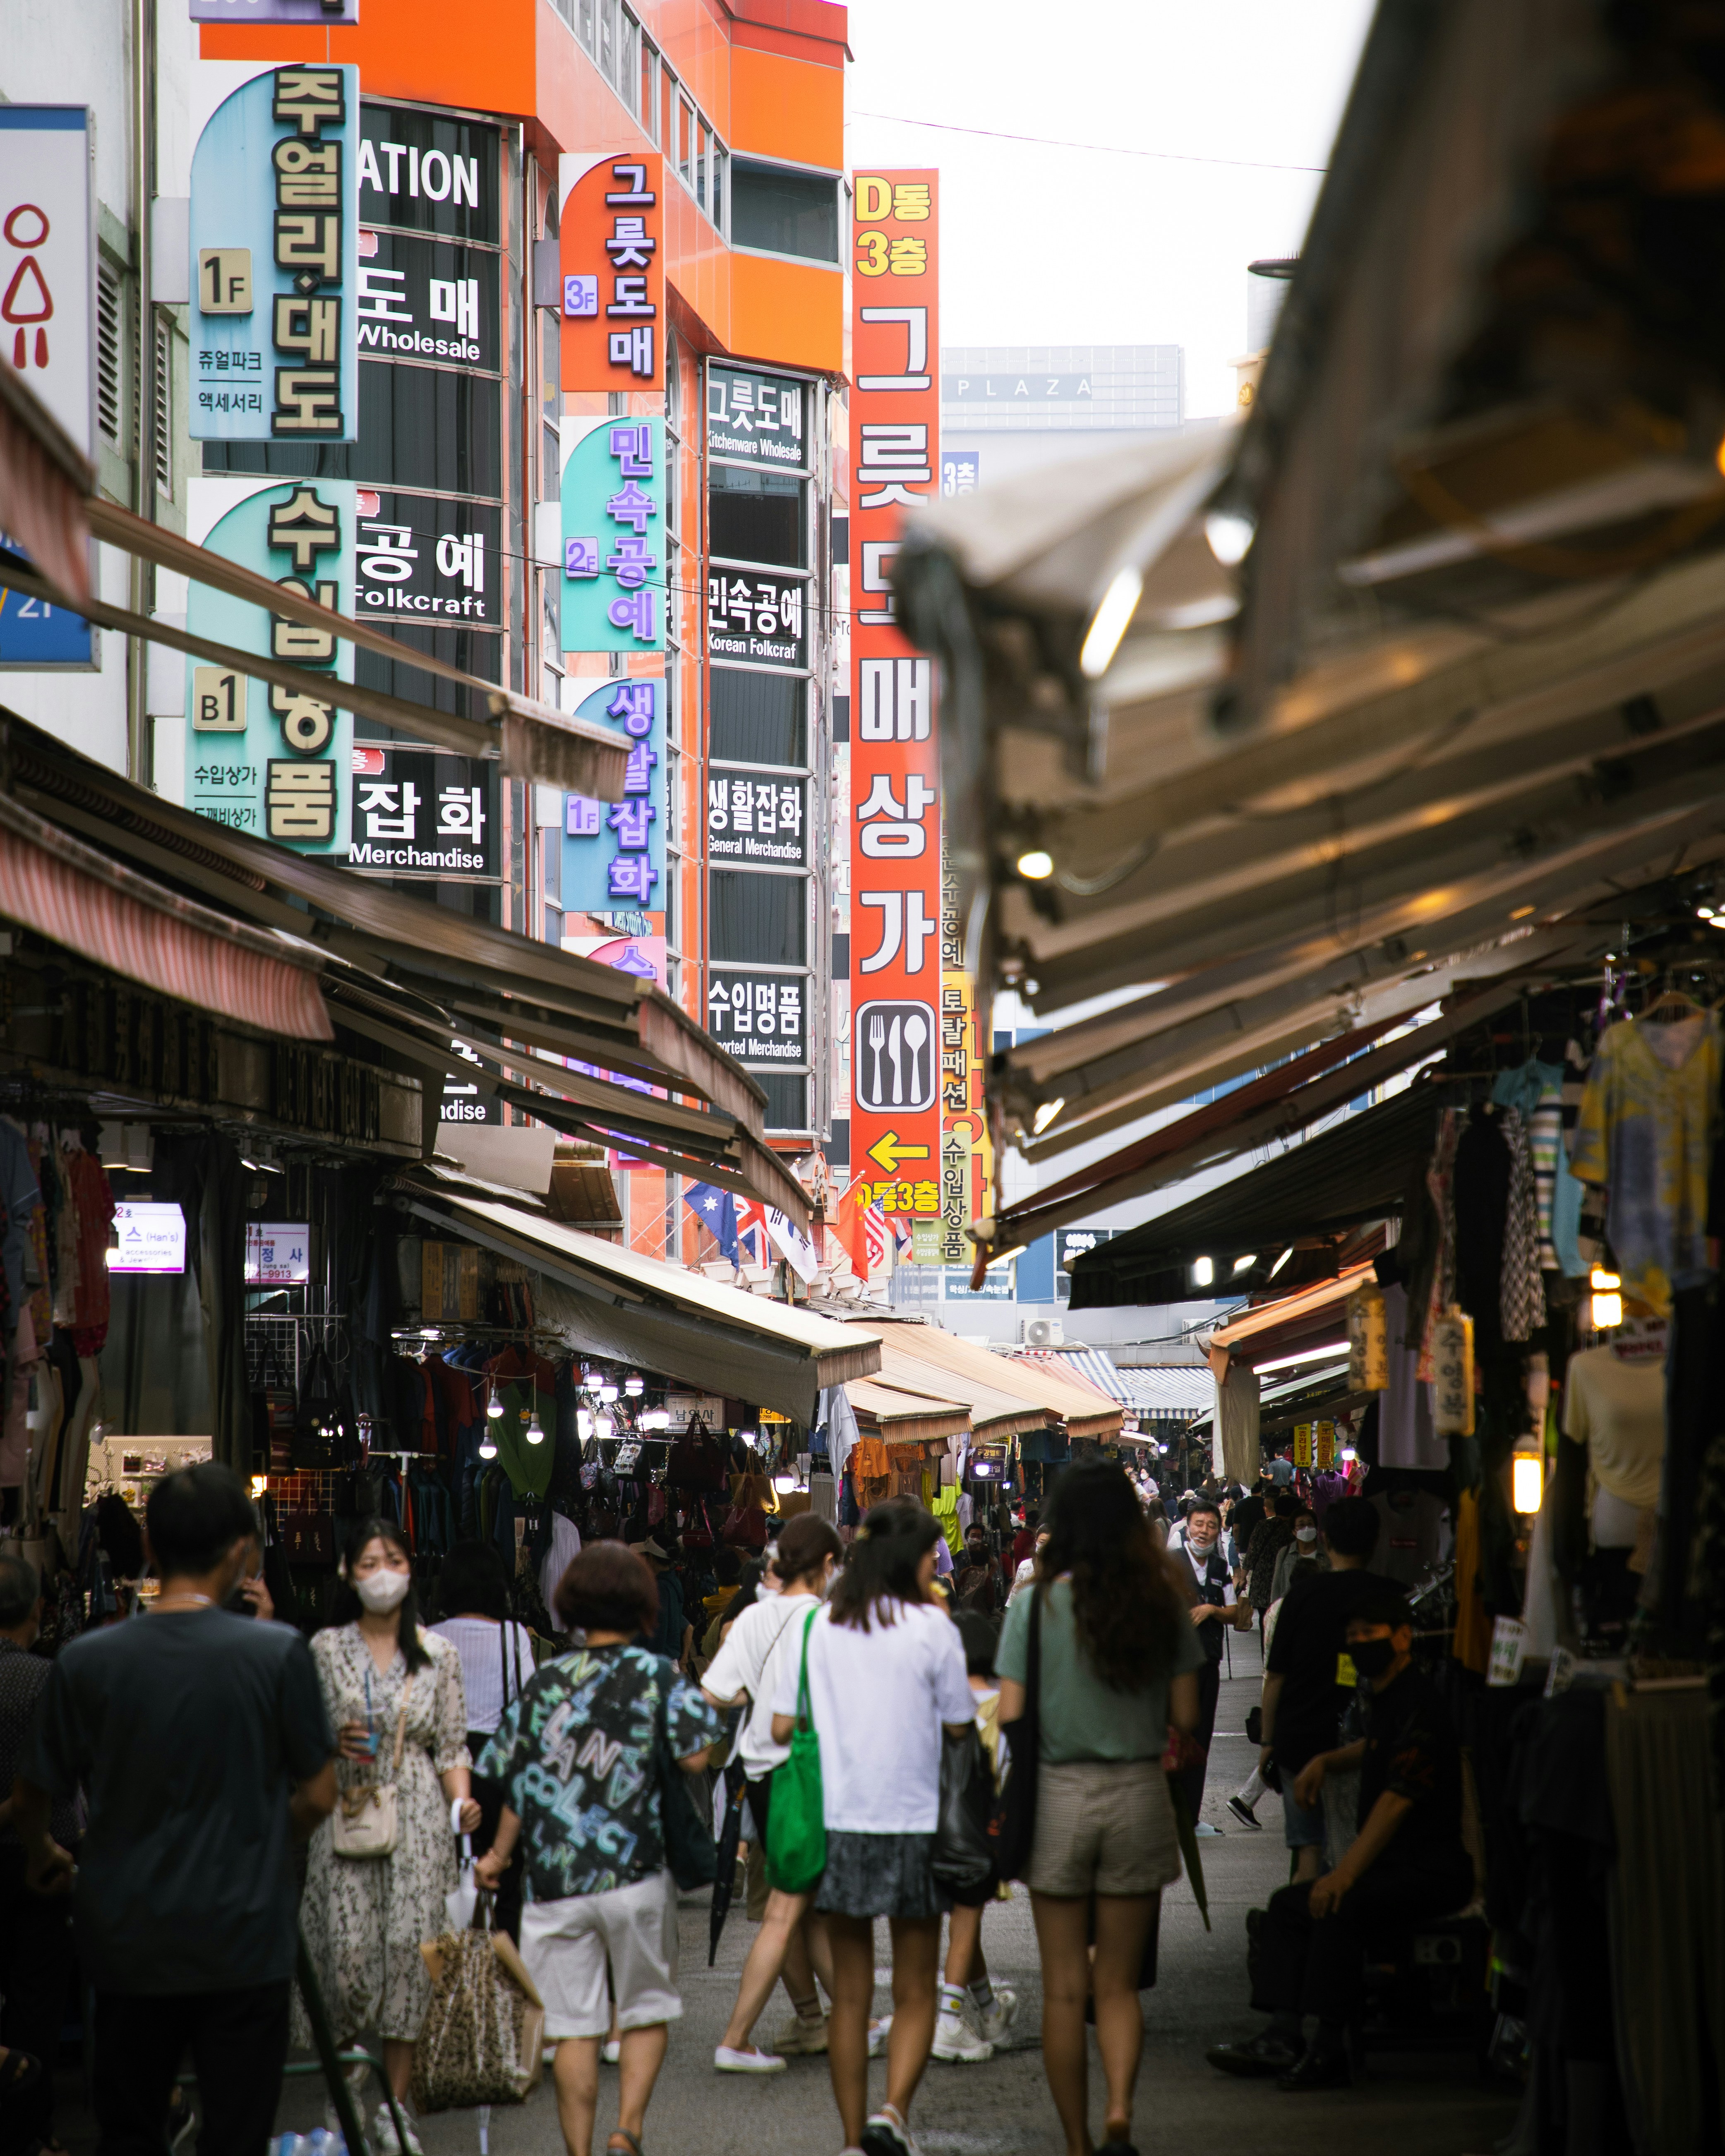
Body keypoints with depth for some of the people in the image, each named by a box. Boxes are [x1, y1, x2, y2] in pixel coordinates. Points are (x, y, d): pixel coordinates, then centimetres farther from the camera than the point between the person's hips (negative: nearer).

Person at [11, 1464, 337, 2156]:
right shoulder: (278, 1654, -12)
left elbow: (32, 1799, 4)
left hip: (130, 1943, 2)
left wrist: (42, 1858, 26)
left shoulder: (85, 1663, -7)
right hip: (244, 1943, -2)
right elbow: (318, 1798, -3)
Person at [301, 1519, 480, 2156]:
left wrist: (463, 1802, -8)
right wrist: (332, 1742, -11)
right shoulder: (327, 1649, 6)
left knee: (410, 1947, -7)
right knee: (348, 1947, -10)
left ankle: (395, 2103, 1)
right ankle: (346, 2068, 16)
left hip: (417, 1817, 1)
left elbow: (452, 1746, 9)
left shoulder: (437, 1653, 9)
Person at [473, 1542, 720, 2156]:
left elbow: (518, 1781, 8)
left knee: (574, 2027, 5)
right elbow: (694, 1758, -12)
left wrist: (499, 1856, 22)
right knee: (646, 2012, 12)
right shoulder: (657, 1675, -2)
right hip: (635, 1875, -2)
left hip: (554, 1878, 2)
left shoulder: (545, 1681, 6)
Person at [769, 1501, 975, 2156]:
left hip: (838, 1824, 2)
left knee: (849, 1992, 11)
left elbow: (782, 1728, 0)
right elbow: (959, 1727, -1)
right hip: (913, 1824, -2)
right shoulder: (931, 1628, -8)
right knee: (915, 1991, 7)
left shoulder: (814, 1628, 0)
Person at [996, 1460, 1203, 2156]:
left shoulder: (1038, 1604, -8)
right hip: (1139, 1792, 2)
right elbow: (1185, 1715, 0)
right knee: (1120, 1982, 11)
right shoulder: (1161, 1601, -3)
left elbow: (1010, 1719, -9)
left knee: (1064, 1988, 9)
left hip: (1059, 1796, -2)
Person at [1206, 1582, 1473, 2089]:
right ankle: (1282, 2038, -4)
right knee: (1289, 1905, 3)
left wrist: (1347, 1872, -31)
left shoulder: (1420, 1703, -17)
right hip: (1388, 1862, 10)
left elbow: (1397, 1799, -25)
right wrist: (1326, 1761, 19)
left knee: (1338, 1908, -30)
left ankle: (1328, 2051, -24)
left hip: (1432, 1870, -10)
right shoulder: (1377, 1695, 14)